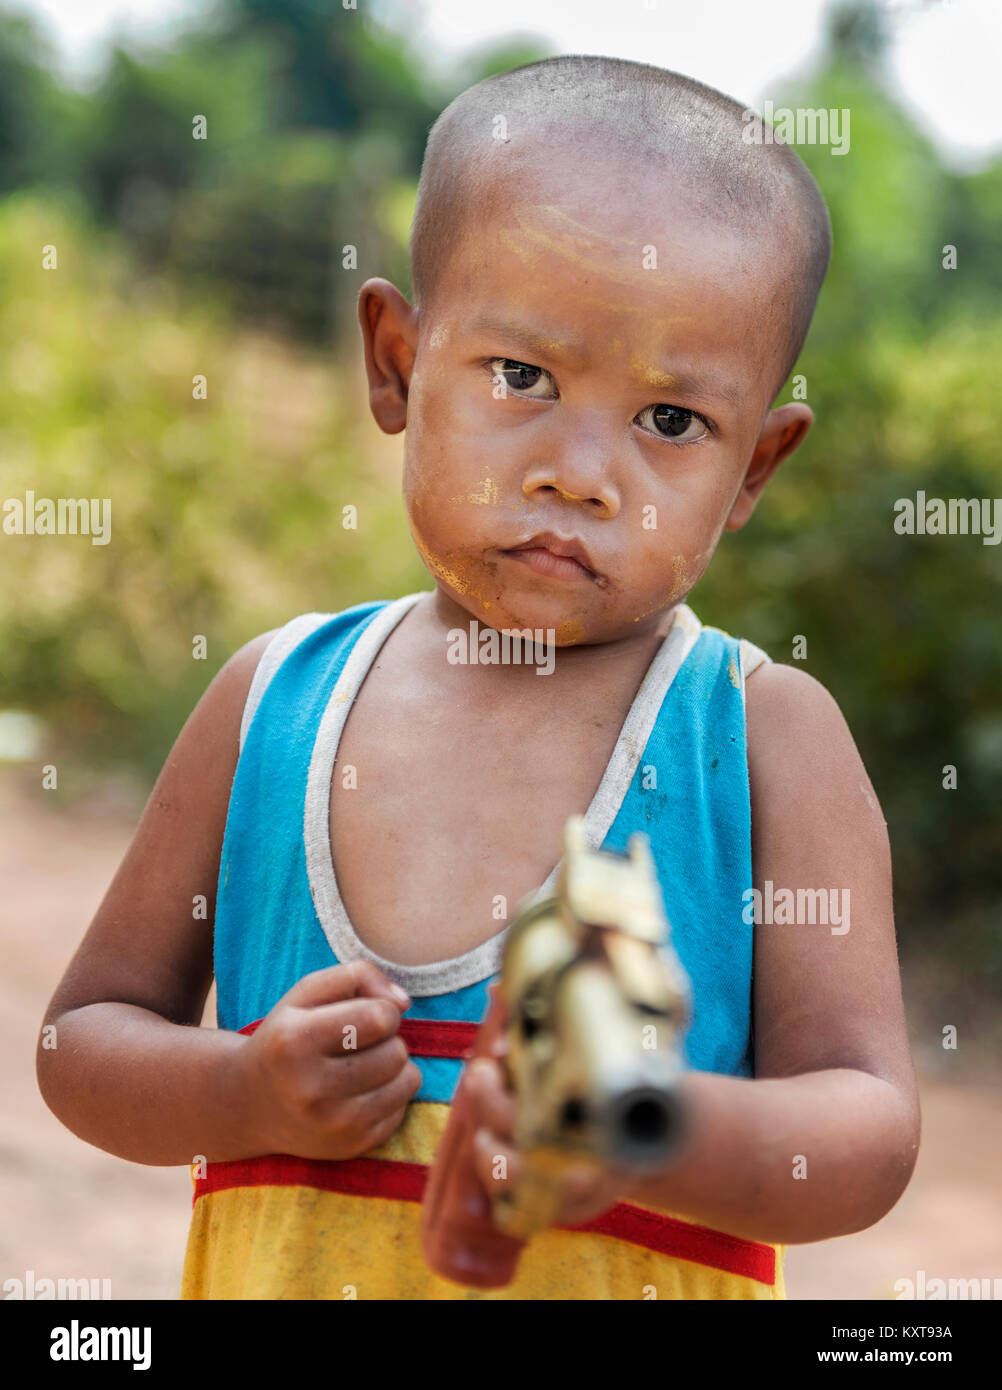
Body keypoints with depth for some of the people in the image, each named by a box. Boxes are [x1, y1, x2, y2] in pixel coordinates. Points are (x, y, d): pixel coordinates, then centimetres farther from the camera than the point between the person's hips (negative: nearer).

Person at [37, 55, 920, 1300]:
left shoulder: (766, 734, -12)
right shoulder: (273, 701, -5)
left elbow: (867, 1134, -18)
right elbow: (83, 1041, 2)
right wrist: (239, 1096, -17)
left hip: (641, 1272, -1)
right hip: (278, 1269, 2)